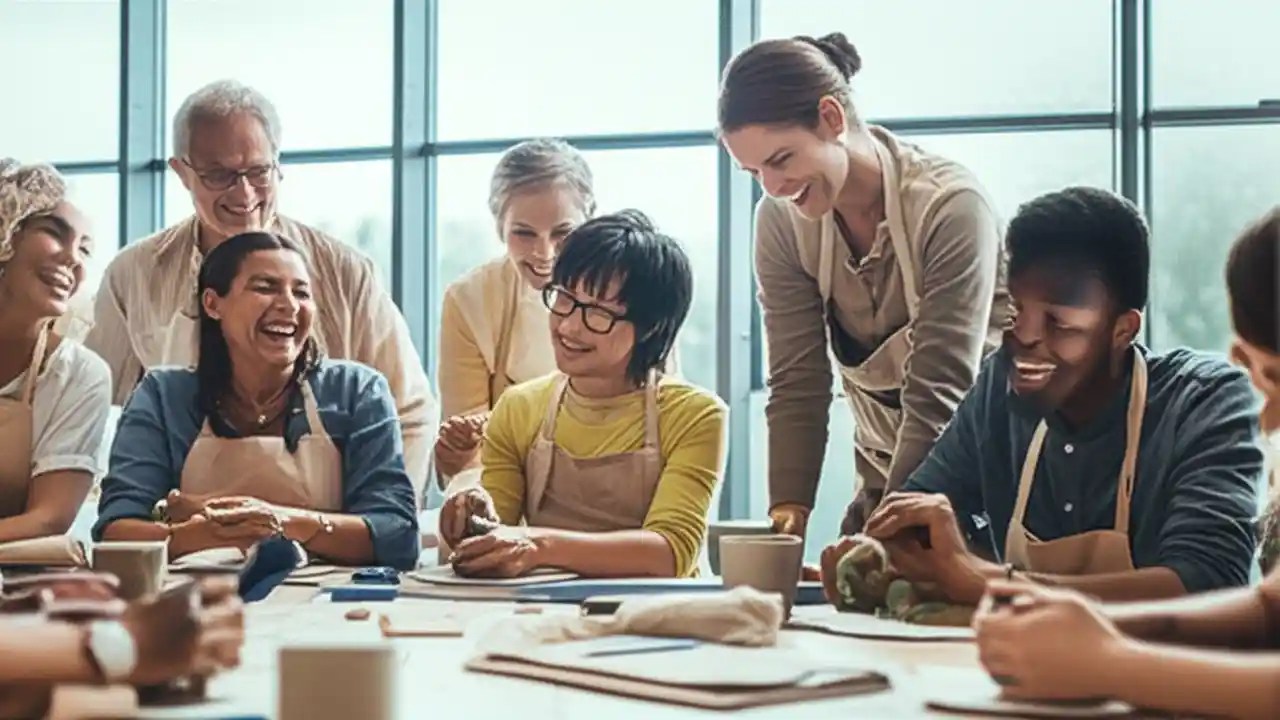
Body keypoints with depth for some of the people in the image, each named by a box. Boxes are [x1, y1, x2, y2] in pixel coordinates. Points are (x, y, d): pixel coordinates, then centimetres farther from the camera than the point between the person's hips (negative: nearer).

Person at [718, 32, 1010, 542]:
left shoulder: (951, 207, -23)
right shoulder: (781, 221, -8)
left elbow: (937, 398, -26)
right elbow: (797, 384, -8)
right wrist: (786, 518, -20)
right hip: (884, 480, 4)